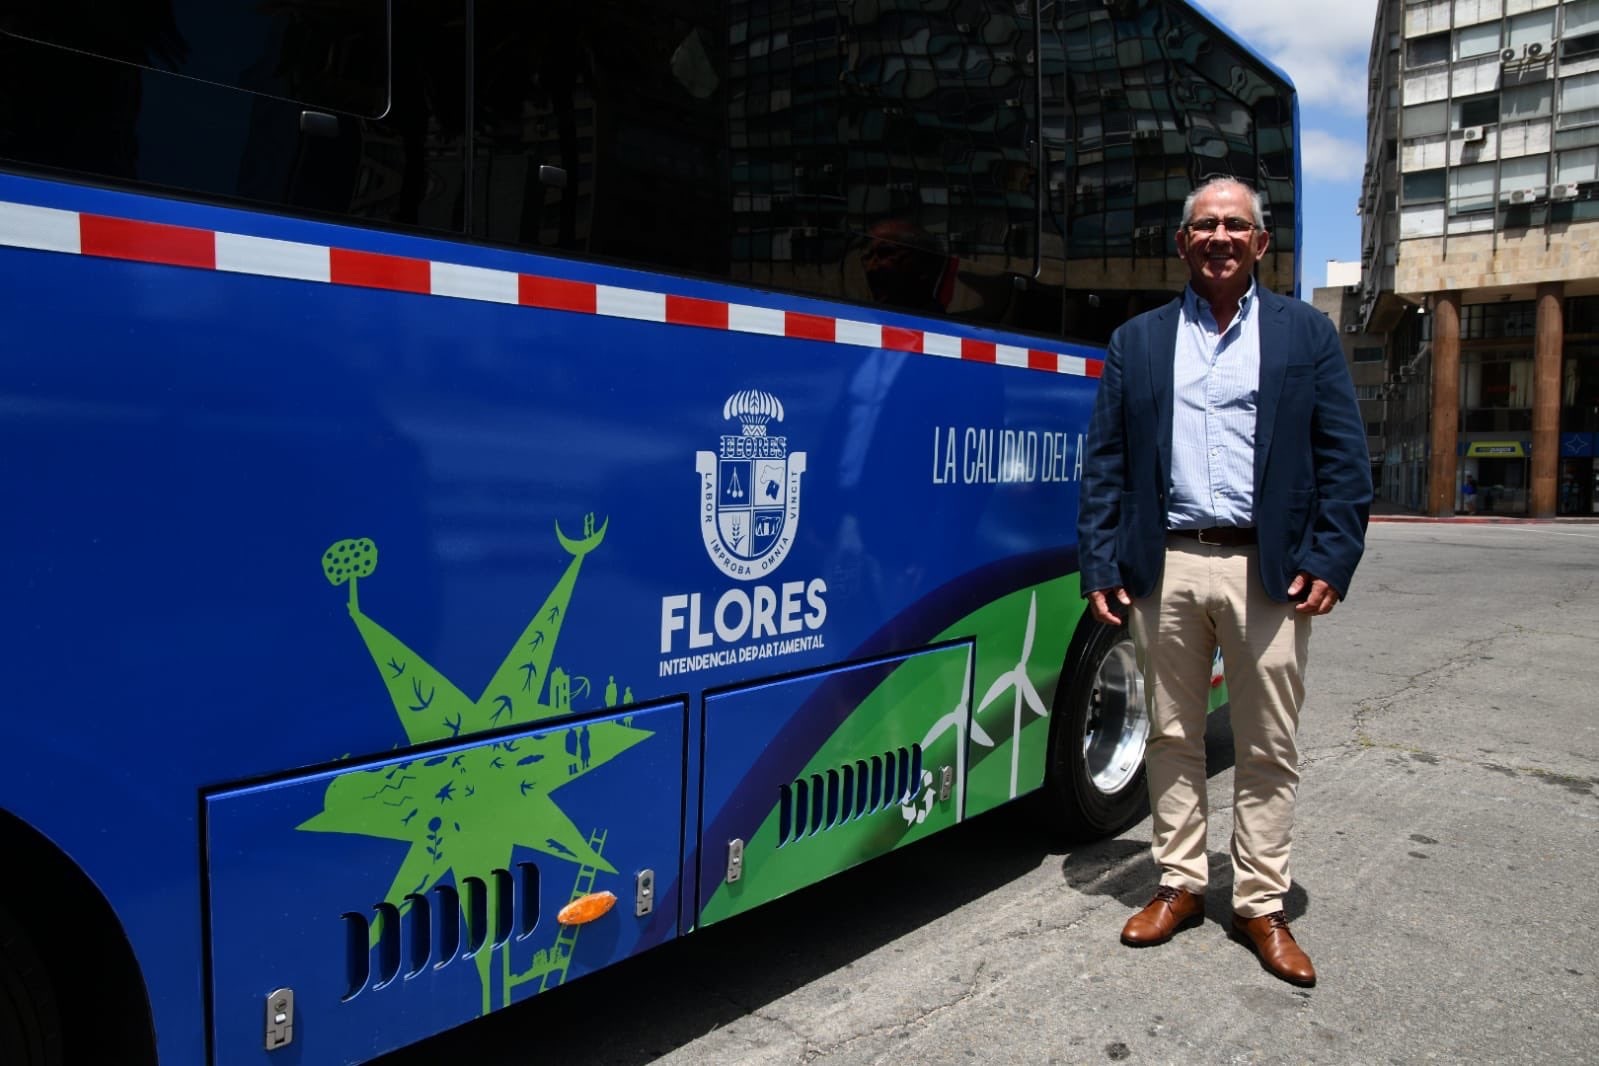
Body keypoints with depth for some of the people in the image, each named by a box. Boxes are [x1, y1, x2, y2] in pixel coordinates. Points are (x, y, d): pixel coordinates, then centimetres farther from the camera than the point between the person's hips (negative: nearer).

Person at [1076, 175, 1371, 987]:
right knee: (1172, 739, 10)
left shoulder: (1306, 333, 9)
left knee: (1267, 749, 7)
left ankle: (1261, 904, 21)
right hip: (1164, 569, 1)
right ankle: (1180, 885, 25)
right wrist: (1100, 567, -1)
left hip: (1269, 571, -1)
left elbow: (1343, 457, 4)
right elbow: (1103, 462, 6)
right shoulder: (1136, 341, 11)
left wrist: (1332, 560, -6)